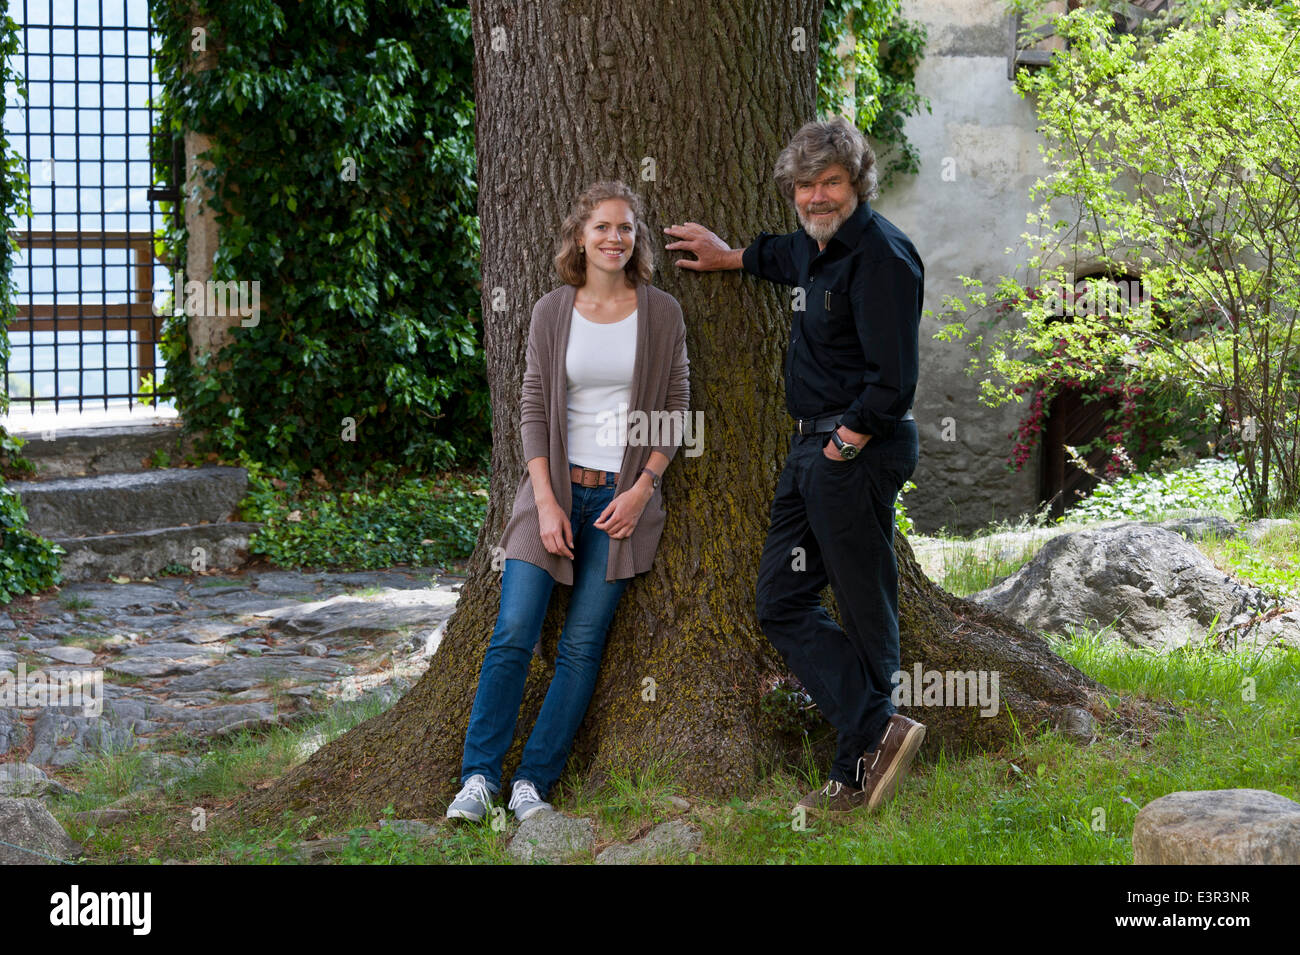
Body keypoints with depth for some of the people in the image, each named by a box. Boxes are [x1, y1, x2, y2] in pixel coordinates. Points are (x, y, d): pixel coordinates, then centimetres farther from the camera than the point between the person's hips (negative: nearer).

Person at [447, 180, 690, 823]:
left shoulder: (661, 313, 2)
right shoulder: (553, 311, 3)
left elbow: (675, 408, 4)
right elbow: (533, 407, 2)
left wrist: (641, 490, -6)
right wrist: (545, 501, -7)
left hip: (624, 497, 0)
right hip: (556, 487, 0)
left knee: (582, 644, -4)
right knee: (513, 634, -8)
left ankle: (533, 780, 3)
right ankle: (479, 775, 0)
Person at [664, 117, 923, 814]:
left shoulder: (879, 254, -16)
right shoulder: (816, 246, 13)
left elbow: (894, 382, -22)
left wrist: (844, 444, -14)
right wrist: (731, 258, 35)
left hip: (858, 451, -10)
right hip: (811, 448, 10)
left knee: (864, 612, -3)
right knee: (782, 605, 6)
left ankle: (858, 768, 1)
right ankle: (878, 730, 4)